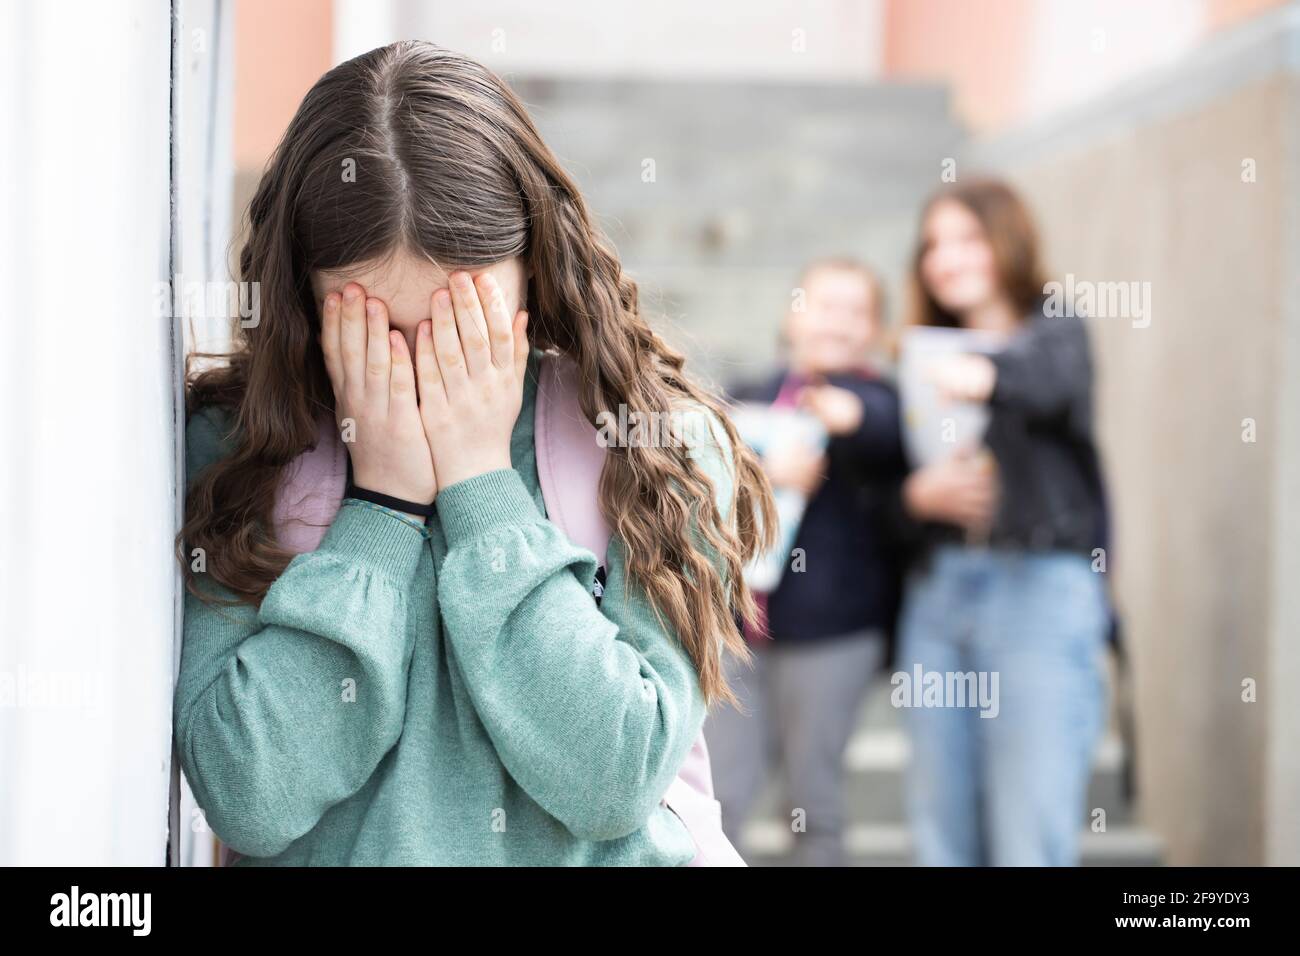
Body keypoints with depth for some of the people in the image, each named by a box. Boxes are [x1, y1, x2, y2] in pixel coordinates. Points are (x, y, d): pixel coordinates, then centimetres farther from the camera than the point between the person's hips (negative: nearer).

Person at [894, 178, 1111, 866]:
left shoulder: (1053, 334, 4)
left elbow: (1052, 382, -21)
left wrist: (986, 377, -43)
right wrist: (918, 494, -8)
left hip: (1041, 586, -5)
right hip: (937, 593, 5)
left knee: (1030, 843, -10)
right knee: (943, 837, 4)